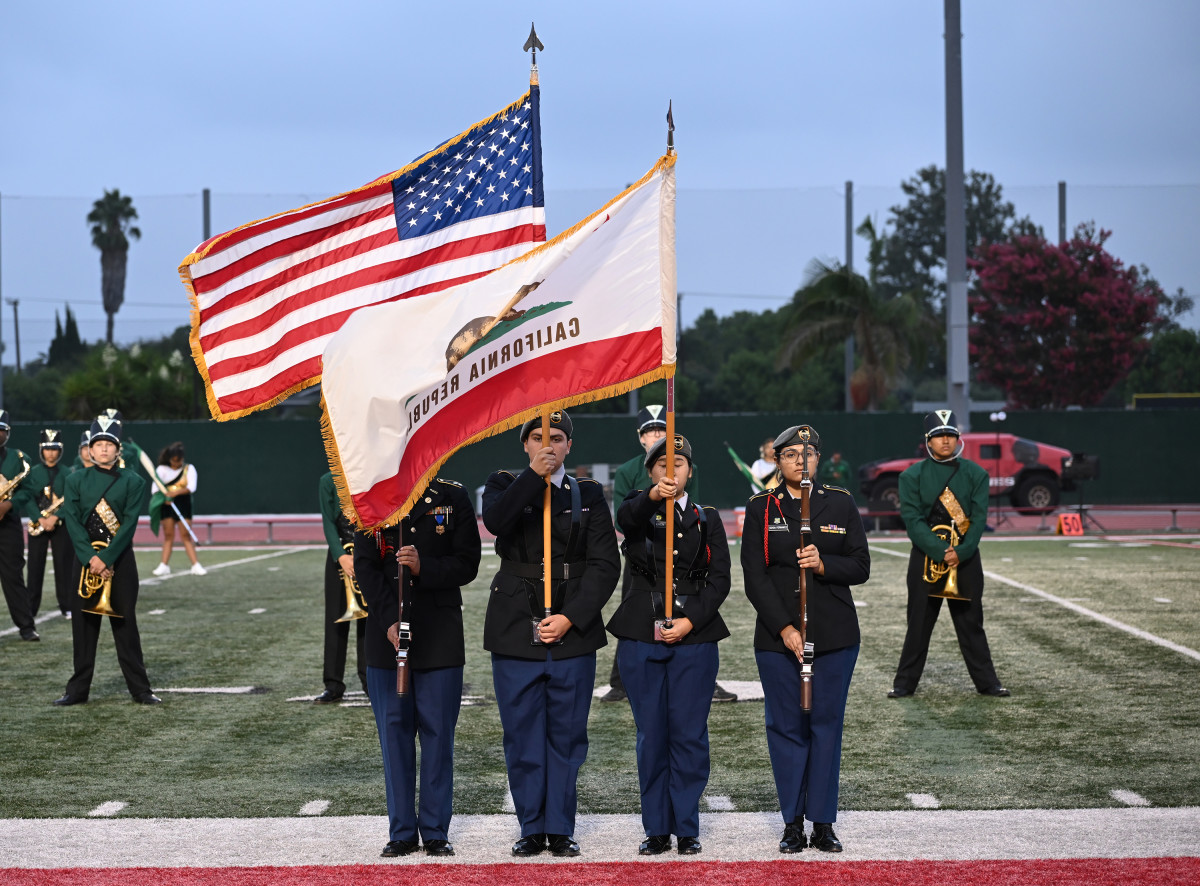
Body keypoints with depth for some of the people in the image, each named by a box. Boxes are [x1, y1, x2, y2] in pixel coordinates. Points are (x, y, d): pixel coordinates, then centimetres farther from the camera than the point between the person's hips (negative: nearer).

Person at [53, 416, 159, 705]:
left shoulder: (132, 482, 2)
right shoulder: (76, 480, 6)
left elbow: (129, 524, -7)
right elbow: (72, 520, -3)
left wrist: (106, 558, -16)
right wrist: (90, 557, -15)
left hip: (120, 561, -1)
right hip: (85, 559, 1)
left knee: (125, 625, 0)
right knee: (83, 625, 3)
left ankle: (140, 689, 4)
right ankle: (78, 689, 9)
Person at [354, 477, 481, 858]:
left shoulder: (454, 498, 3)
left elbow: (467, 563, -1)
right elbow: (365, 567, -1)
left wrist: (424, 568, -19)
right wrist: (388, 622, -12)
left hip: (440, 639, -1)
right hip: (387, 638, 1)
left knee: (438, 734, 1)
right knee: (394, 733, 4)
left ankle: (435, 832, 9)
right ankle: (402, 831, 11)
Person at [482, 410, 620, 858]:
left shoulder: (588, 495, 7)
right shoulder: (505, 485, 7)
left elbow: (605, 564, -1)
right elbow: (495, 520, -17)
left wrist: (570, 618, -11)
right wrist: (533, 475, -23)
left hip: (573, 633, 0)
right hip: (515, 633, 0)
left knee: (567, 735, 5)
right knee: (522, 736, 4)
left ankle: (561, 828, 13)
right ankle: (532, 828, 13)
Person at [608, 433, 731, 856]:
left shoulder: (707, 519, 9)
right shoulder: (639, 513, 5)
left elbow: (720, 579, 2)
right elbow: (625, 514, -21)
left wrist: (690, 621, -12)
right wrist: (653, 496, -43)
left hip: (694, 637, 0)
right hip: (642, 638, 0)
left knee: (689, 734, 0)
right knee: (651, 735, 4)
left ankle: (687, 829, 9)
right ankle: (657, 829, 12)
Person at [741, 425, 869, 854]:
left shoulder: (841, 504, 6)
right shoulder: (761, 509, 3)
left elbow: (861, 566, 5)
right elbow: (755, 577, -3)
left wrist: (823, 564, -15)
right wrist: (785, 629, -12)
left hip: (835, 637, 1)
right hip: (777, 637, -1)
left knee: (827, 724, 3)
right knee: (786, 726, 2)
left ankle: (823, 823, 9)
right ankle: (793, 822, 10)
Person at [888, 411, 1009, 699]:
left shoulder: (975, 474, 4)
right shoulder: (913, 475, 0)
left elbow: (979, 517, -2)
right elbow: (912, 519, -8)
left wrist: (961, 552, -16)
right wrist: (940, 552, -19)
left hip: (966, 557, 1)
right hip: (926, 556, -1)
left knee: (971, 622, 6)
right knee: (919, 623, 3)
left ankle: (986, 682, 12)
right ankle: (905, 682, 11)